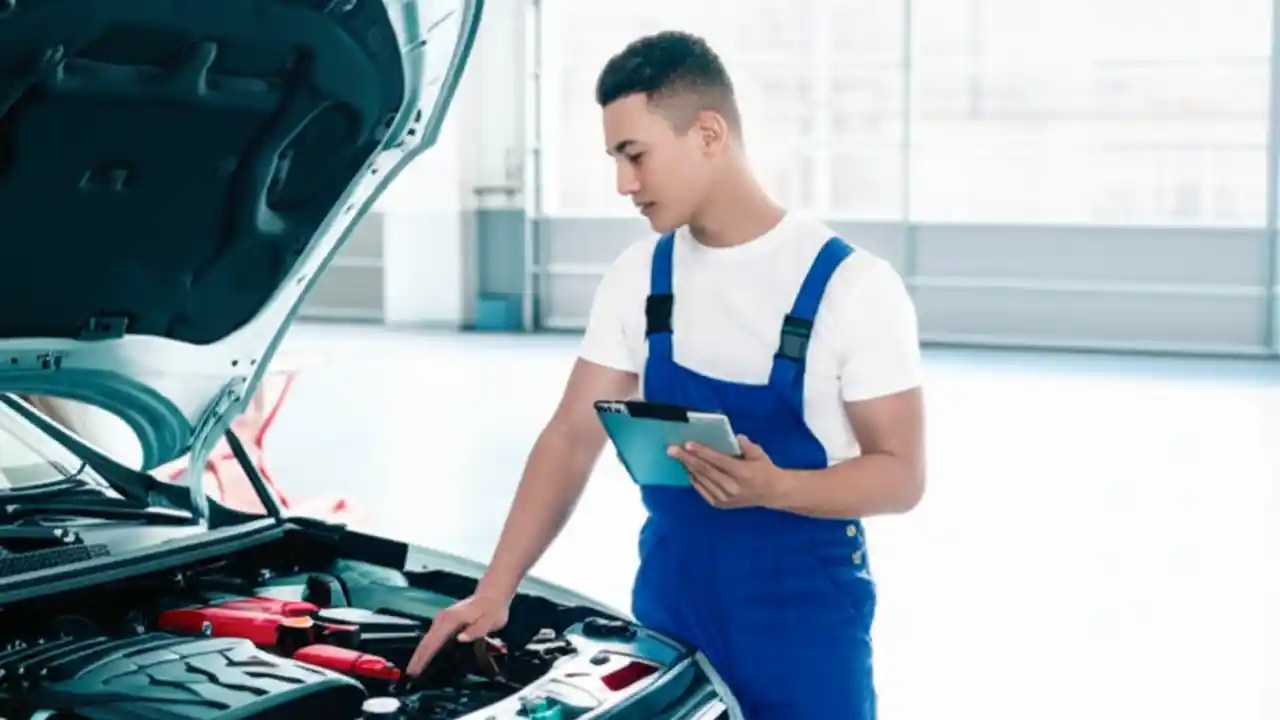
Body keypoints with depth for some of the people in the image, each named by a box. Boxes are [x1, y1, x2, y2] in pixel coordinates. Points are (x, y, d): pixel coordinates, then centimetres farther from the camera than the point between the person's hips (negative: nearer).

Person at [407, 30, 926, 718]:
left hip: (804, 624, -4)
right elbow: (571, 437, 4)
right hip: (668, 610, 4)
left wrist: (774, 487, -29)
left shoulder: (851, 286, -13)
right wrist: (495, 589, -3)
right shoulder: (638, 276, 2)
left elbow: (901, 474, -11)